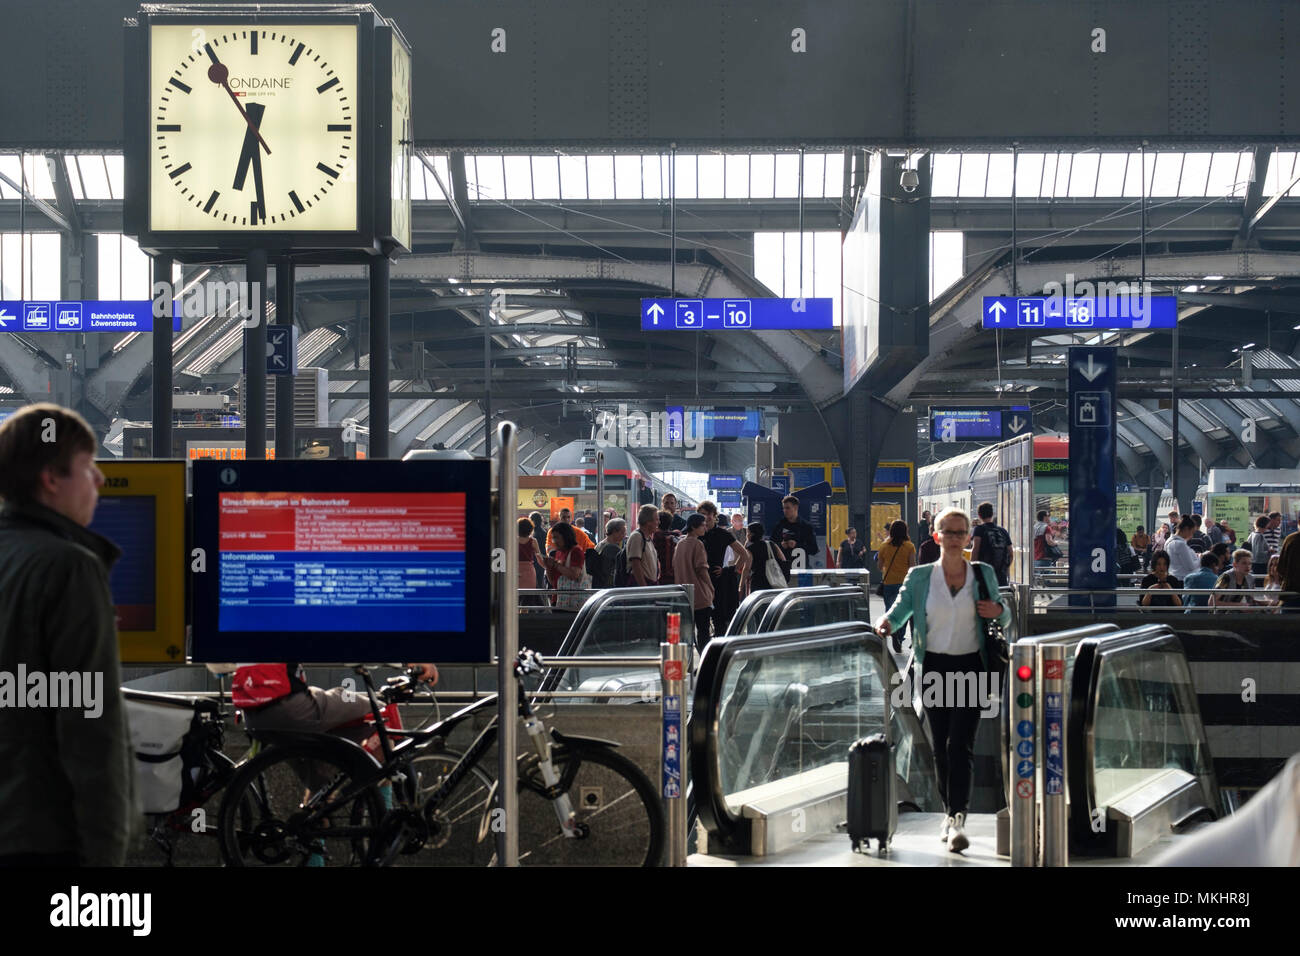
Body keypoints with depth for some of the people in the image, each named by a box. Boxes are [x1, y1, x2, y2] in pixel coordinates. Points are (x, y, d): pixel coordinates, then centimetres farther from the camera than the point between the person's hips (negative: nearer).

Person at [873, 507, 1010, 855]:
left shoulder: (983, 574, 5)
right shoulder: (920, 577, 4)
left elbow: (1004, 618, 16)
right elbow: (900, 608, -1)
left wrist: (999, 611, -8)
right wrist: (886, 624, -24)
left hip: (970, 667, -1)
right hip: (935, 666, 1)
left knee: (960, 744, -13)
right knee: (941, 746, 7)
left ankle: (957, 819, -18)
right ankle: (949, 812, 21)